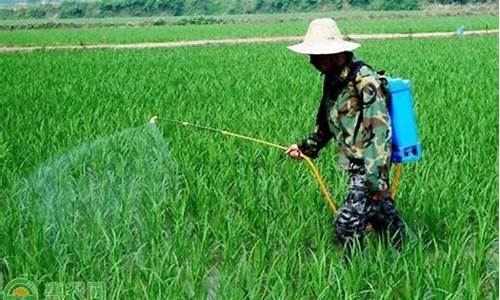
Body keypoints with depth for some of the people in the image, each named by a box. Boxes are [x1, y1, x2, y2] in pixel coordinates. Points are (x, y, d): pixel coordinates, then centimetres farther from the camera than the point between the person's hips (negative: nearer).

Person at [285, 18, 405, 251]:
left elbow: (378, 130, -24)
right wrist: (306, 147, 22)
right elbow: (326, 122, 23)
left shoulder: (364, 81, -21)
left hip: (370, 166, -9)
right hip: (356, 165, 9)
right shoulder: (333, 79, 6)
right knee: (381, 214, 20)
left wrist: (377, 178, -26)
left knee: (347, 223, -10)